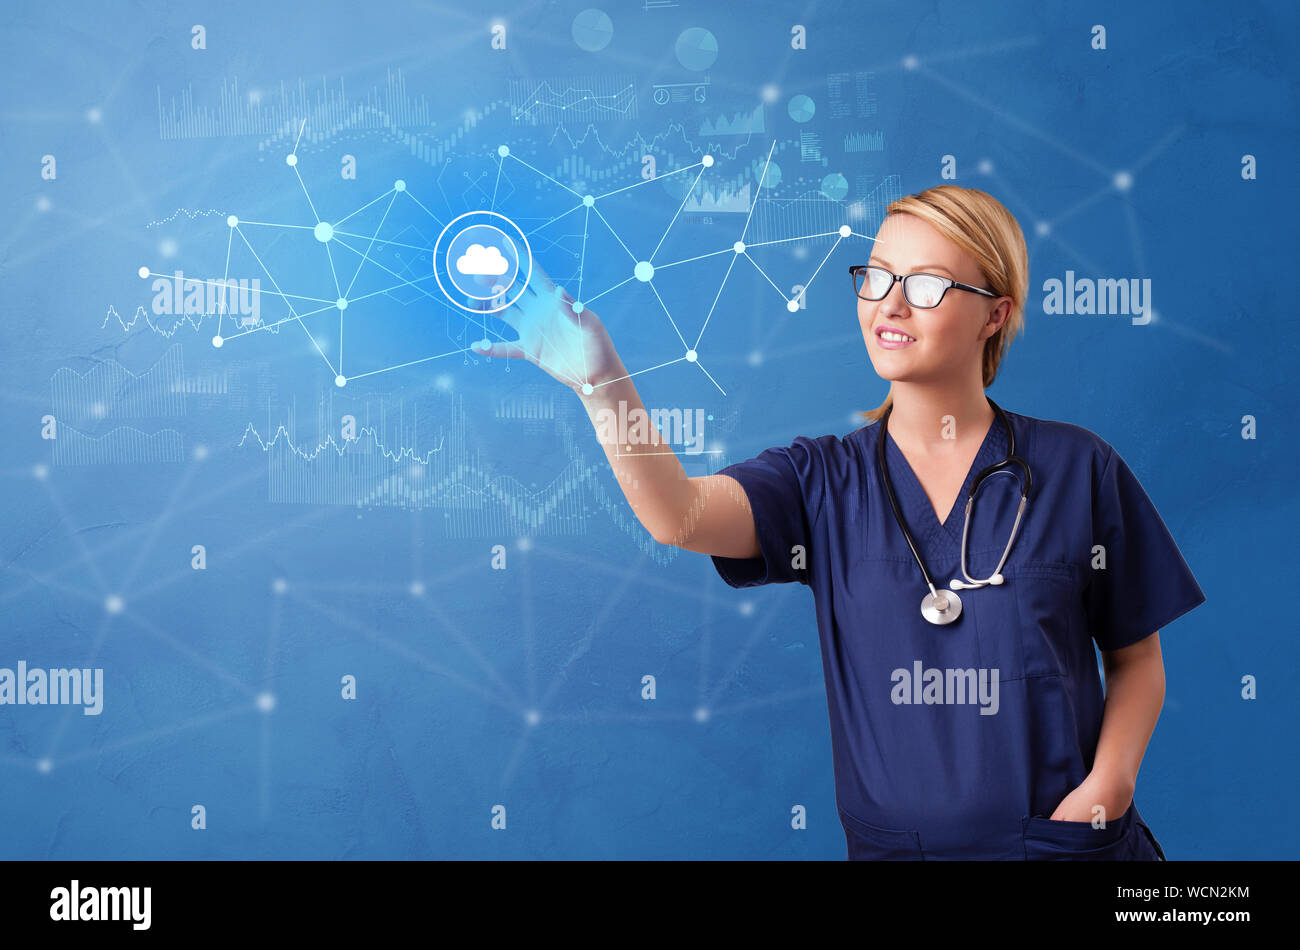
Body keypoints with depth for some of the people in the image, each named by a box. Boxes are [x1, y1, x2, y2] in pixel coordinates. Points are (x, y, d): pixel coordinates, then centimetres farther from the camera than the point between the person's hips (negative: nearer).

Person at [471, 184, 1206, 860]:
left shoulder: (1078, 470, -3)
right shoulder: (822, 481, -2)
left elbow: (1138, 658, 4)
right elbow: (678, 514, -20)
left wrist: (1106, 786, -12)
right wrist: (604, 382, -33)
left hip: (1065, 841, -1)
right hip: (892, 841, 1)